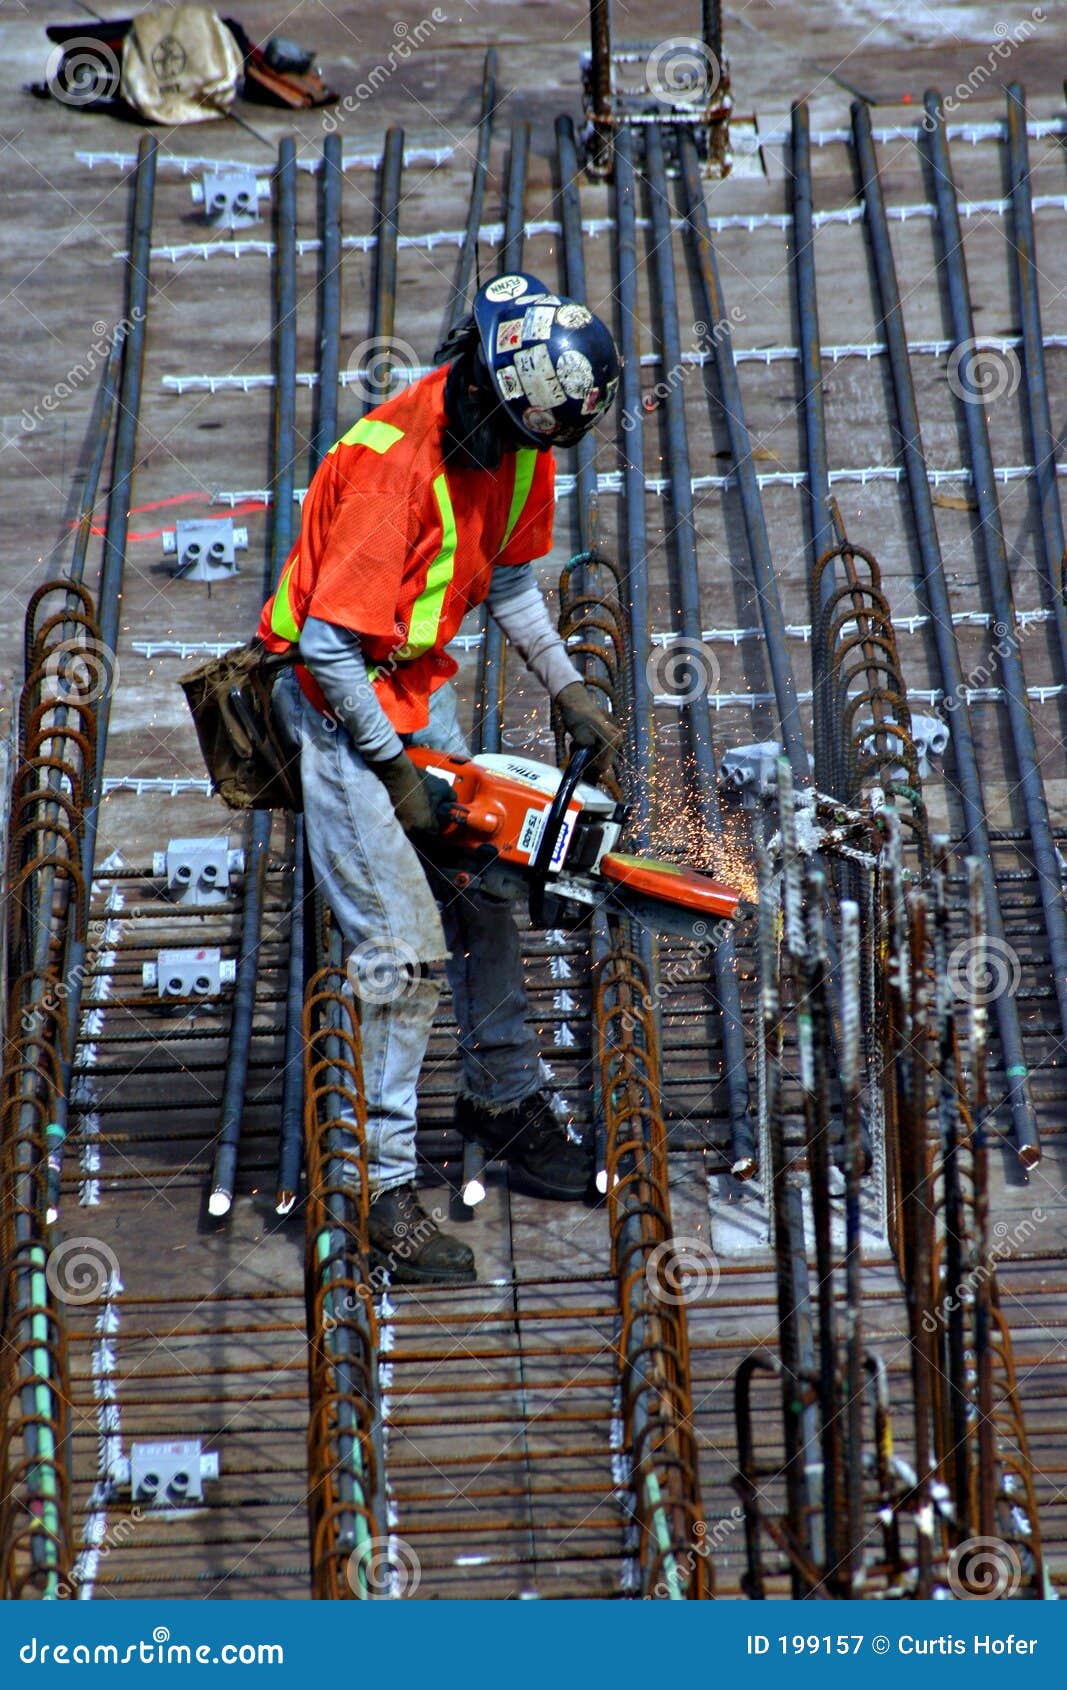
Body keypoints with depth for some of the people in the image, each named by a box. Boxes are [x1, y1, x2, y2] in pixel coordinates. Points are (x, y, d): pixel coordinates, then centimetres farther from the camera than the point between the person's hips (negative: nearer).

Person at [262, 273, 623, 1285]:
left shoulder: (516, 445, -5)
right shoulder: (391, 466, -31)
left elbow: (508, 579, 12)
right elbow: (328, 643, -28)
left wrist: (569, 693, 6)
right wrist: (398, 771, -20)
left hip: (420, 689, 9)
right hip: (341, 704, -8)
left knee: (482, 894, 19)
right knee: (403, 949, -13)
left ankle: (505, 1097, 40)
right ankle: (389, 1192, -6)